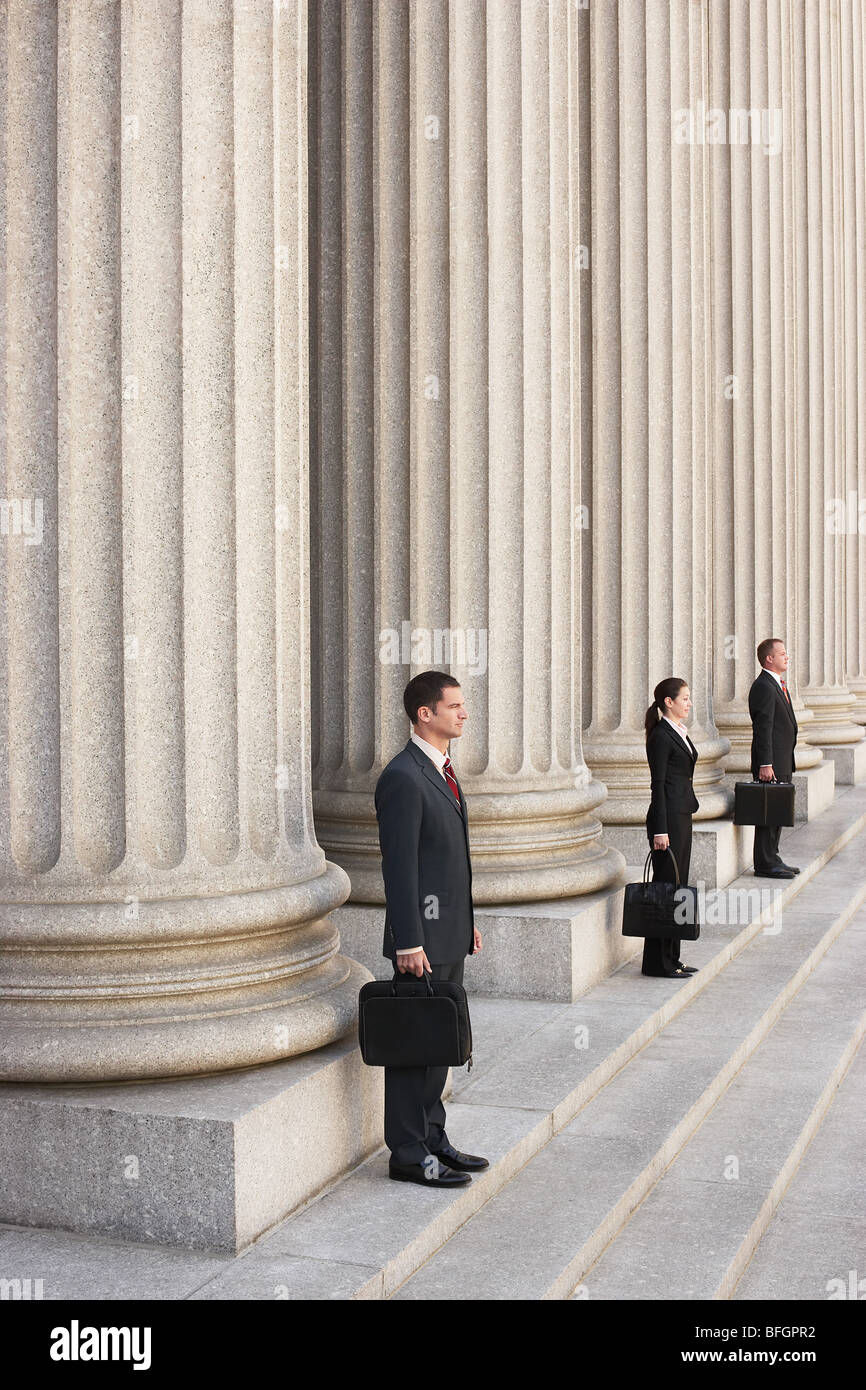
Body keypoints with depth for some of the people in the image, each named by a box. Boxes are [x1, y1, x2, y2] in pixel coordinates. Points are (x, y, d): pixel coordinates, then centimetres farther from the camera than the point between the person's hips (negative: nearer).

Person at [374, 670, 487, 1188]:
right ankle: (408, 1154, 8)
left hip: (451, 934, 10)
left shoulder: (442, 769, 14)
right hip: (423, 938, -10)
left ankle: (432, 1138, 28)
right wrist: (409, 942, -22)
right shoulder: (403, 778, -17)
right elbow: (399, 866, -20)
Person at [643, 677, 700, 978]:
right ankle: (658, 962, 2)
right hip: (668, 817, -10)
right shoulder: (661, 736, -13)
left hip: (682, 815, 10)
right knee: (666, 886, -5)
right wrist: (660, 830, -19)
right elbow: (658, 784, -17)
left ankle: (671, 958, 19)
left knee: (678, 886, 12)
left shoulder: (679, 732, 15)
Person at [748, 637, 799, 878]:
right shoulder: (763, 687, -15)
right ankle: (765, 864, -2)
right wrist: (765, 765, -23)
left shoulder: (778, 685, 18)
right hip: (772, 764, -10)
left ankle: (772, 859, 22)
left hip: (783, 763, 10)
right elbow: (763, 728, -19)